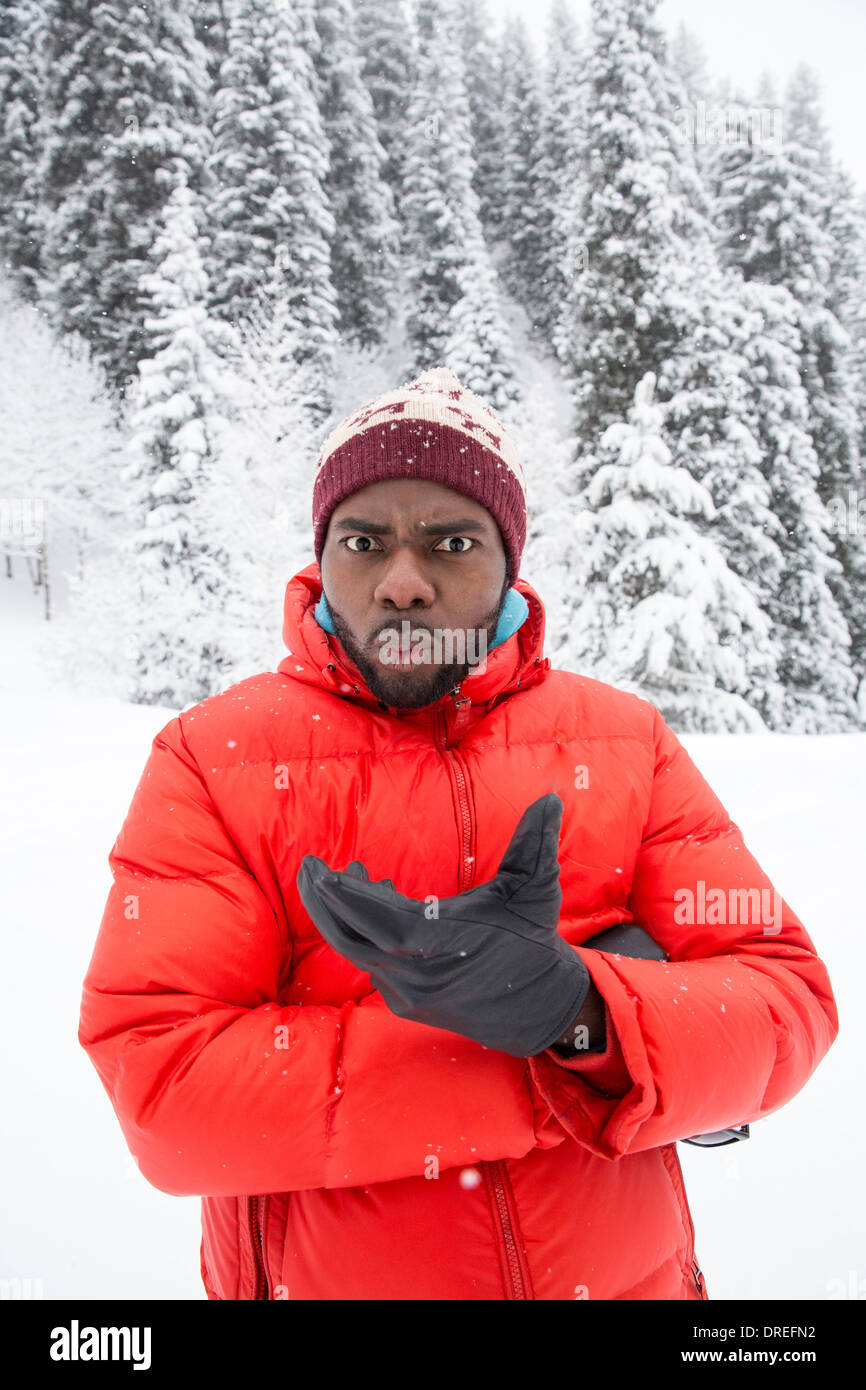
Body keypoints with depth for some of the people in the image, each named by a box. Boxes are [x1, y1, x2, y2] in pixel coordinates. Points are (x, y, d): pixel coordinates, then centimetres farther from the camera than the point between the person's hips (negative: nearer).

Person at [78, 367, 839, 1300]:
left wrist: (580, 1016, -30)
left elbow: (786, 997, -8)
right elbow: (159, 1081, -21)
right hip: (318, 1276, -1)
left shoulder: (626, 741, -6)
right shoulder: (211, 759, -13)